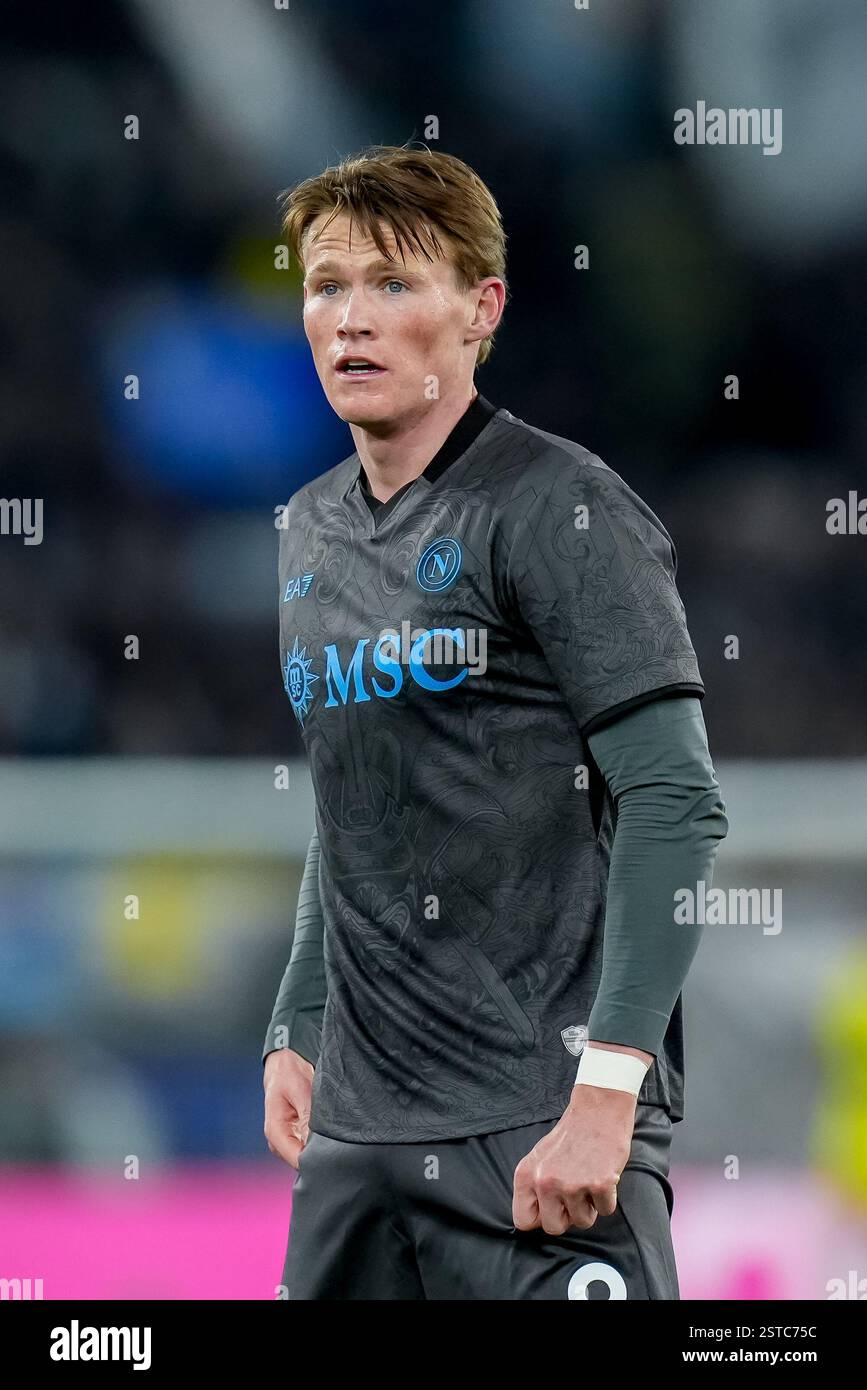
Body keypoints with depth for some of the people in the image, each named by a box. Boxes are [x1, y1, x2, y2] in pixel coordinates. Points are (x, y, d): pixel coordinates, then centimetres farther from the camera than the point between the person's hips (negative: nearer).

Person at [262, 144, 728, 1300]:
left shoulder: (557, 510, -9)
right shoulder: (311, 532, 14)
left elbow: (675, 806, -15)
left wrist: (605, 1094, -21)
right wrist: (294, 1032, 17)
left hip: (538, 1121, -7)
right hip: (355, 1121, 7)